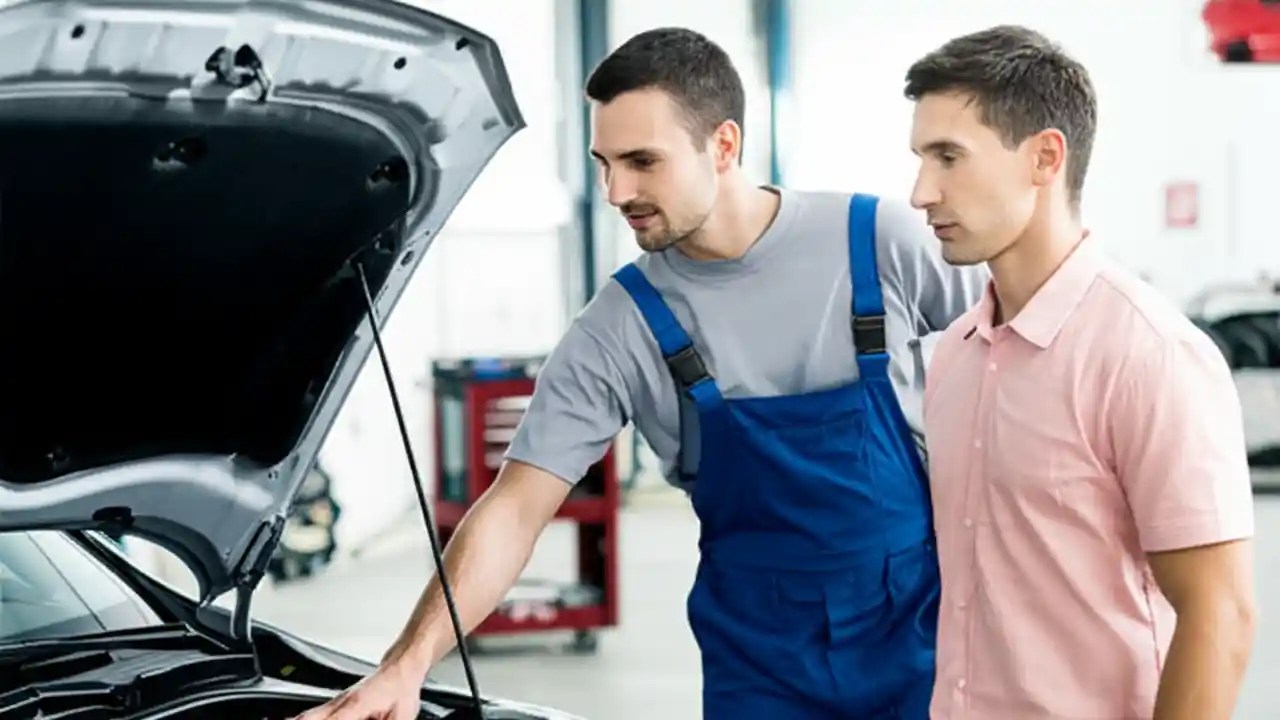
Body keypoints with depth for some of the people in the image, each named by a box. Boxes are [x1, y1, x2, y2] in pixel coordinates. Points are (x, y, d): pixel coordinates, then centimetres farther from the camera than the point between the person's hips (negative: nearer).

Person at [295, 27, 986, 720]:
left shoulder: (882, 241, -10)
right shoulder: (619, 330, -8)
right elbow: (516, 508, -10)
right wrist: (407, 664, -20)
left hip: (922, 633, 0)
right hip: (763, 662, 1)